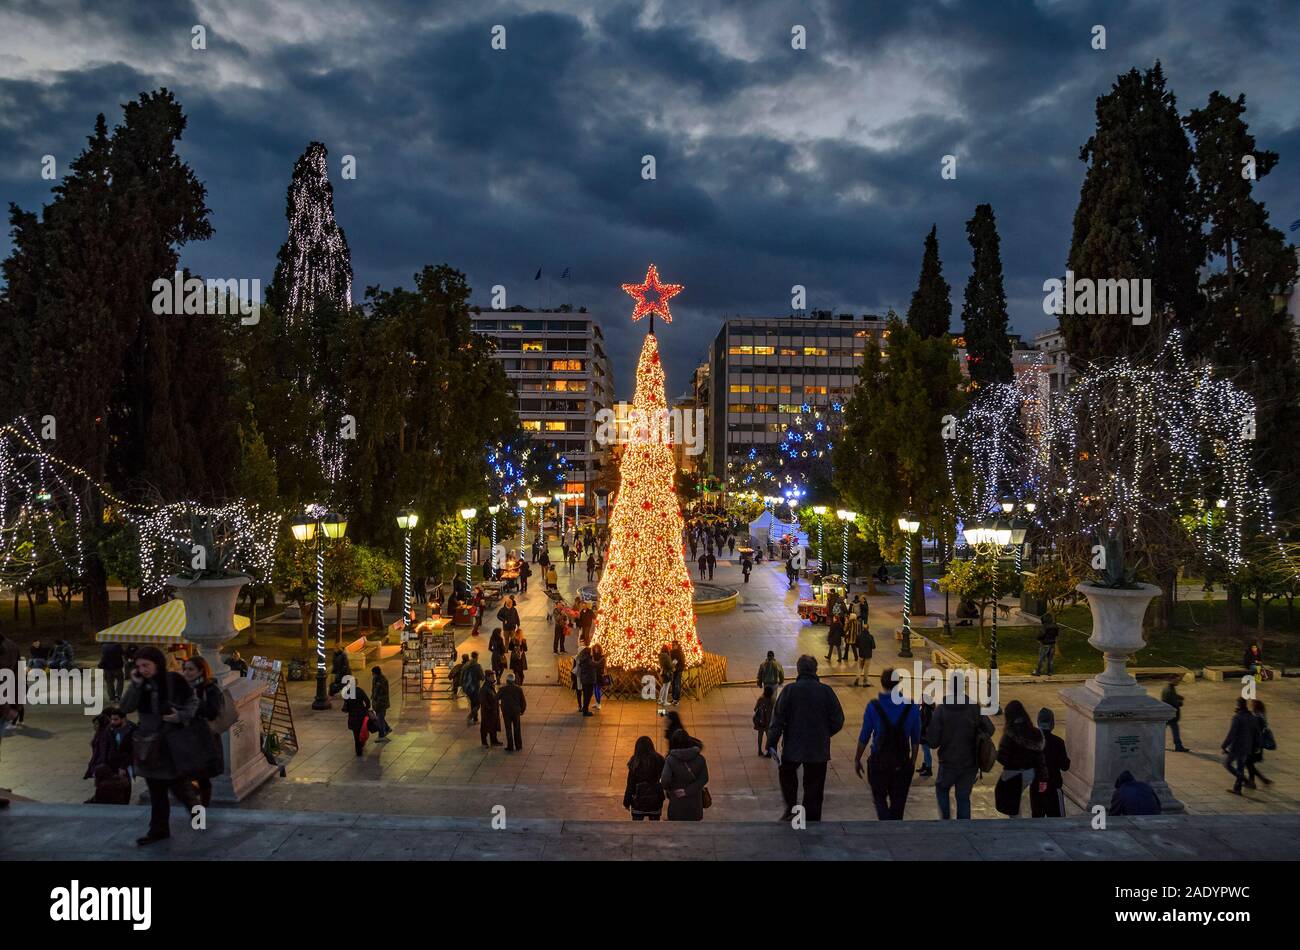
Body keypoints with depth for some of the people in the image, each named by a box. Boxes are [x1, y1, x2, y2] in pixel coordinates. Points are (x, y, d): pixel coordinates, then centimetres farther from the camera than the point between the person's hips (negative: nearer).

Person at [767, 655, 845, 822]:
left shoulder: (789, 690, -9)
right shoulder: (826, 691, -5)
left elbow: (777, 719, -12)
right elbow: (838, 721, -2)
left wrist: (772, 744, -8)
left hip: (793, 747, -1)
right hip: (819, 750, 1)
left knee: (787, 772, 26)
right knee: (814, 789, 12)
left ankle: (791, 807, 13)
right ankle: (812, 820, 16)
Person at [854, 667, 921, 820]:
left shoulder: (873, 706, -10)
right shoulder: (911, 707, -4)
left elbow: (864, 737, -4)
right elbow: (916, 739, 3)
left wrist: (857, 759, 8)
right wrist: (913, 760, 16)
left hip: (879, 762, -1)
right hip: (902, 763, 2)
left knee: (880, 798, 14)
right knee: (898, 802, 15)